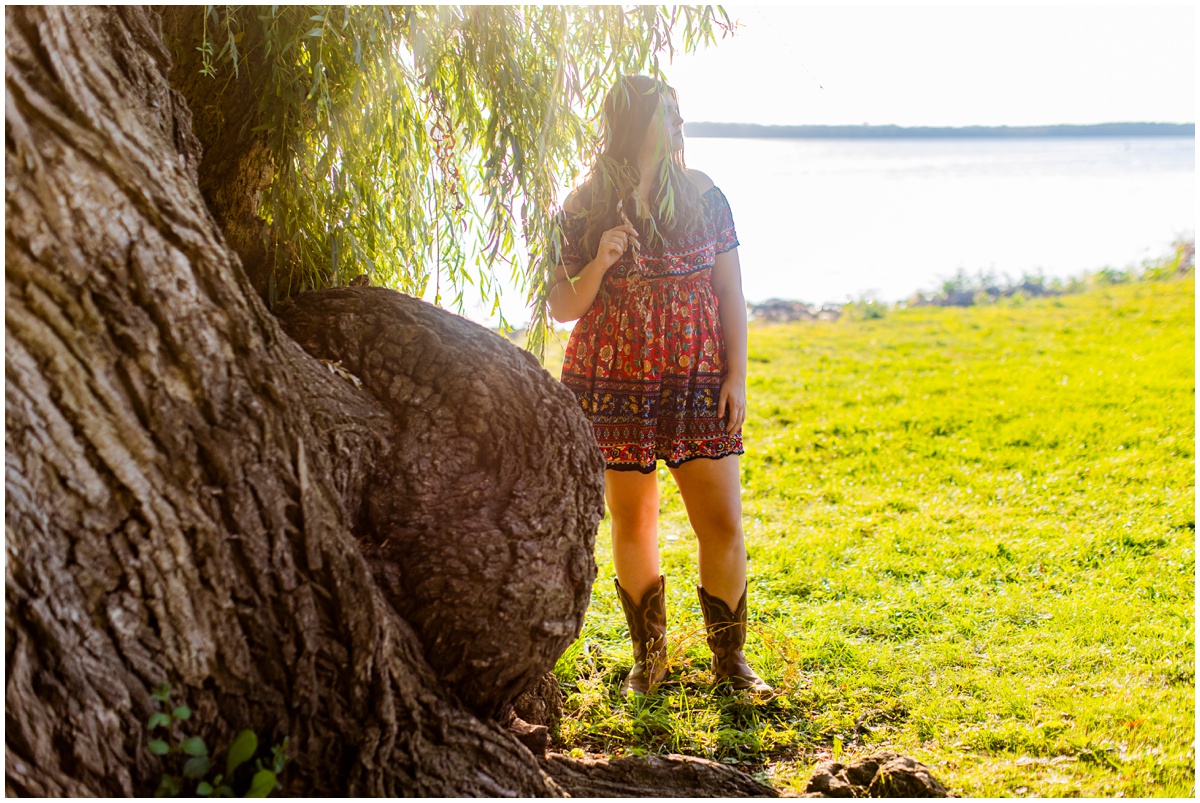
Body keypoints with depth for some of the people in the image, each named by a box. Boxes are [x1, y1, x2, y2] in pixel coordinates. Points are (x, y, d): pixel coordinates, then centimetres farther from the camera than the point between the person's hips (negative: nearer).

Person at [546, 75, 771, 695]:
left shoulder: (703, 195, 4)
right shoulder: (584, 210, 0)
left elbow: (731, 294, 5)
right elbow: (562, 308, 3)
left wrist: (737, 376, -2)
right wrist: (599, 265, -15)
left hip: (698, 384, 1)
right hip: (614, 385, -1)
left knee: (722, 522, -2)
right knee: (631, 522, 6)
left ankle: (730, 657, 15)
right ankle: (649, 657, 24)